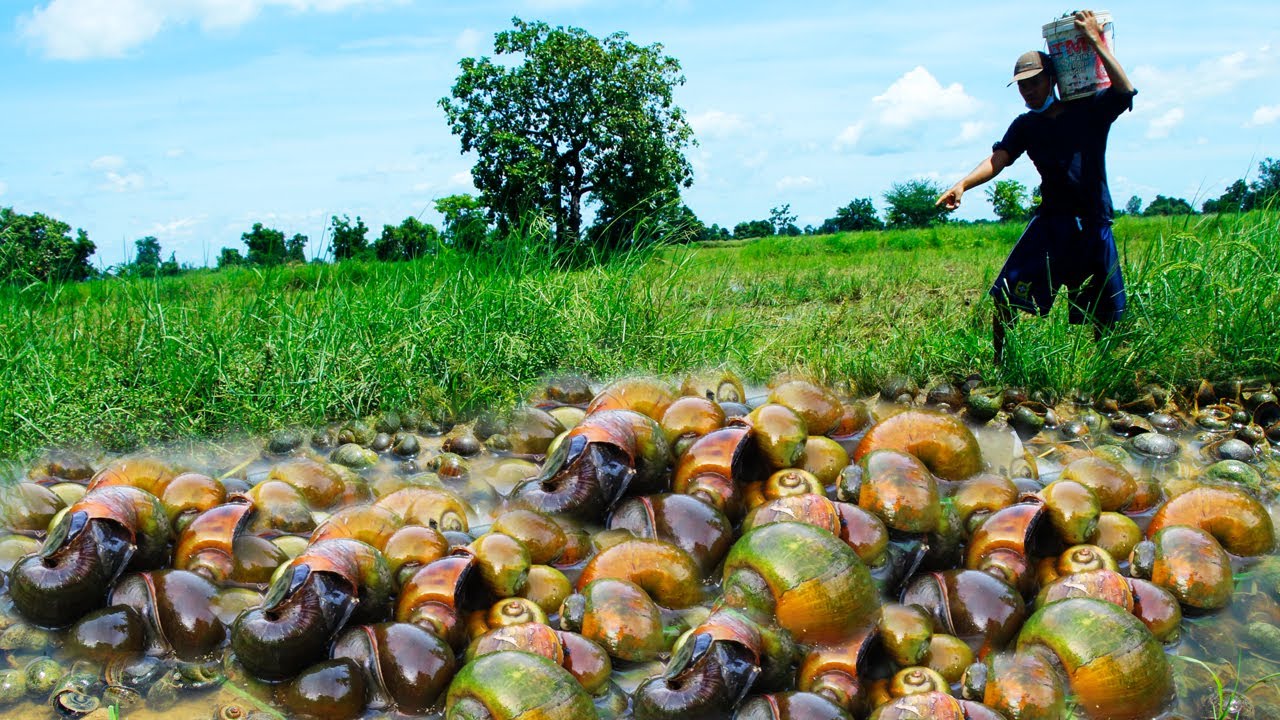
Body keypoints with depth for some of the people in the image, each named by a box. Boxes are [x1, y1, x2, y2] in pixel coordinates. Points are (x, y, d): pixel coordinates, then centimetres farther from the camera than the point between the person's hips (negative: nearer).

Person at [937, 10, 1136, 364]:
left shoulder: (1091, 111, 4)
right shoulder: (1025, 125, 8)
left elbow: (1125, 91, -15)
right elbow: (998, 159, -8)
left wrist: (1095, 41, -14)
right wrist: (963, 184, -28)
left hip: (1095, 225, -1)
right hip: (1051, 222, 1)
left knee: (1107, 317, 5)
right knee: (1005, 297, -14)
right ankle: (999, 368, -5)